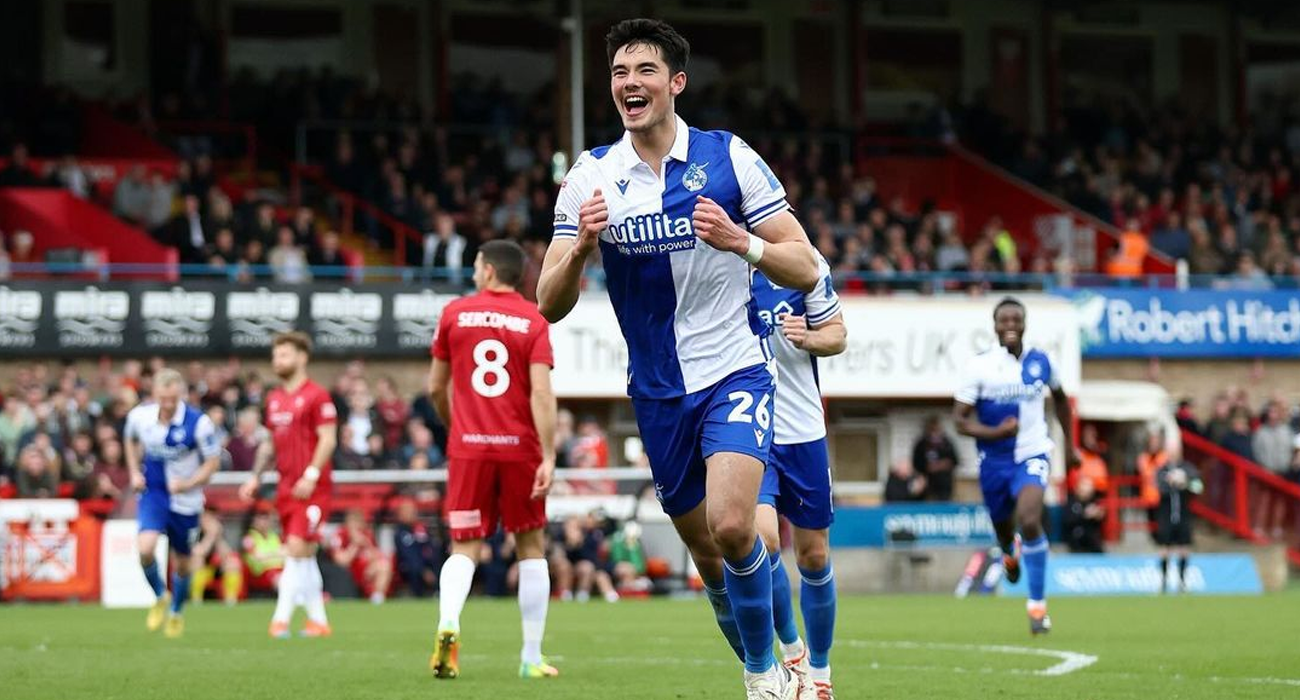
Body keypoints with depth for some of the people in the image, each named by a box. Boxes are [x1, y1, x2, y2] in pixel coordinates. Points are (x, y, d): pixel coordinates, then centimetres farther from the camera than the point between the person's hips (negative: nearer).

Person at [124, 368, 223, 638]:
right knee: (146, 548, -22)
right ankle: (160, 597, 7)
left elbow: (213, 461, -8)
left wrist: (188, 484, -22)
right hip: (152, 493, 1)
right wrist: (135, 472, 3)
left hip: (185, 500, -1)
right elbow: (130, 440, 15)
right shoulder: (140, 416, -9)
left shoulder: (198, 423, -19)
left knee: (182, 562, 11)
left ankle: (176, 612, 40)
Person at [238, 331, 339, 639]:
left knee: (298, 548, -14)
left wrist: (311, 475, -21)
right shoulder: (274, 399, 15)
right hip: (286, 487, 8)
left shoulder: (316, 395, -7)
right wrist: (255, 477, 14)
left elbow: (328, 439, -13)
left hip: (312, 487, -8)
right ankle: (318, 620, 17)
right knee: (304, 555, 10)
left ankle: (281, 618, -17)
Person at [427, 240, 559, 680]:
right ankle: (532, 657, 11)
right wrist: (548, 457, -13)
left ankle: (447, 624, -26)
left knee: (464, 549, 4)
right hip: (519, 447, -1)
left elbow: (436, 388, 10)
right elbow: (541, 392, -11)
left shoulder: (455, 314, 4)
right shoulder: (534, 322, 0)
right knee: (531, 547, 11)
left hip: (468, 447, 1)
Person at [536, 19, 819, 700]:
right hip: (657, 393, 3)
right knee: (707, 554, 10)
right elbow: (550, 304, -4)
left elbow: (804, 268, -6)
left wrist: (740, 241, -25)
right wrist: (580, 247, -24)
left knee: (730, 525, -24)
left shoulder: (729, 157, -7)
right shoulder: (590, 177, -1)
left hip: (734, 373, -3)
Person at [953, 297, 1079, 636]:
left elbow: (1060, 398, 19)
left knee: (1030, 521, -24)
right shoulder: (980, 366, -10)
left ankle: (1037, 603, -14)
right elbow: (960, 419, -10)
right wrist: (994, 432, -27)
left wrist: (1070, 444, 19)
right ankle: (1010, 552, 59)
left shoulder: (1040, 361, -2)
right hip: (995, 459, 1)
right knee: (1003, 527, 17)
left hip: (1032, 455, -1)